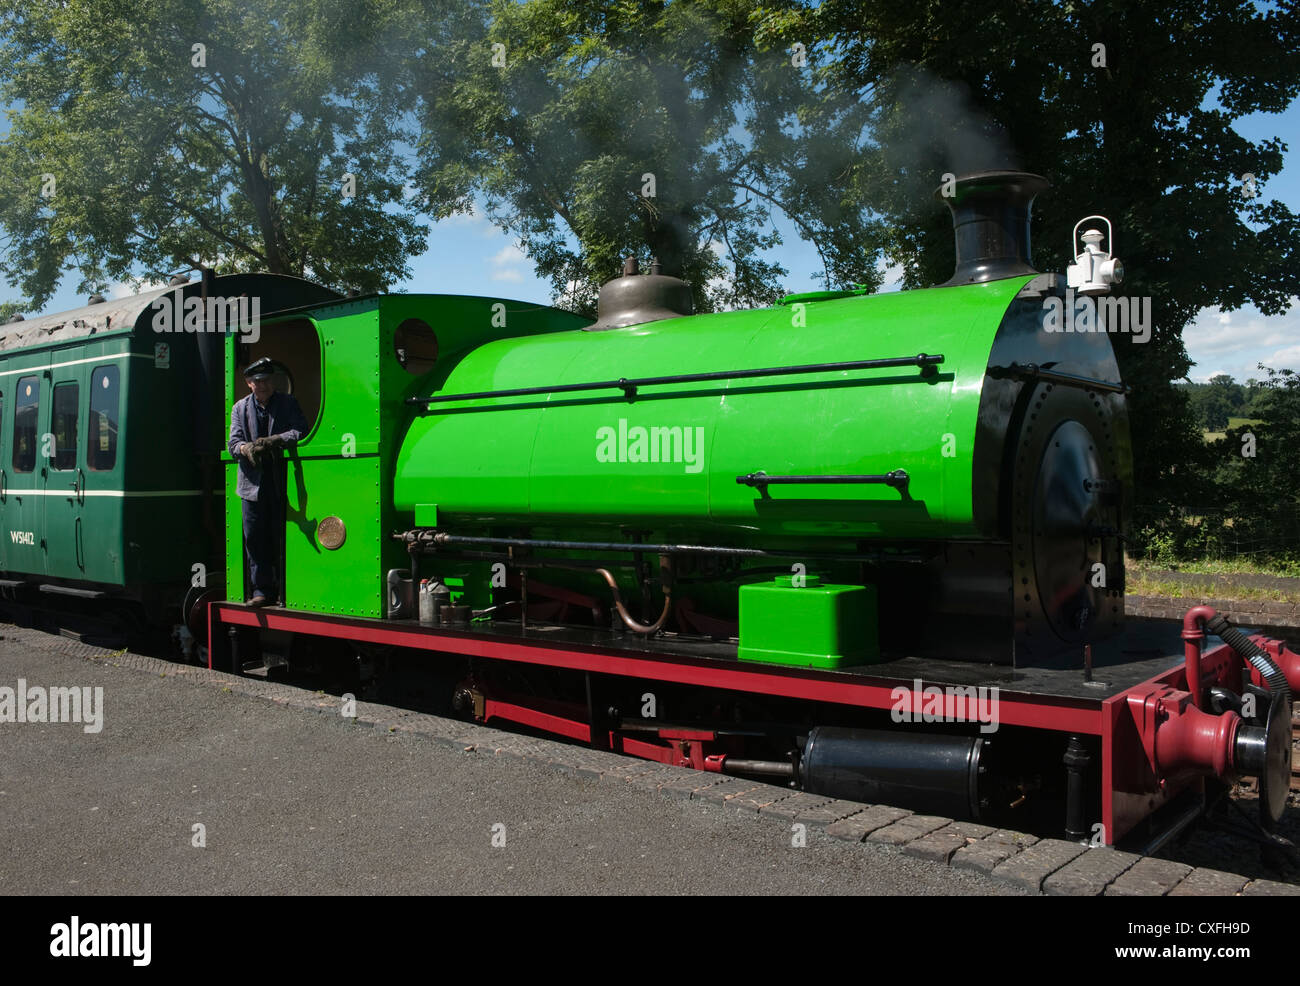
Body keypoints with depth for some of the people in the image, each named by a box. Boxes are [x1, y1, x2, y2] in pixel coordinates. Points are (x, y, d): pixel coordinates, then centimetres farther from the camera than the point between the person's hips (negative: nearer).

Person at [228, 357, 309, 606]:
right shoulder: (240, 408, 12)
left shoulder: (288, 403, 8)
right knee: (255, 538, 1)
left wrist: (273, 441, -23)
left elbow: (301, 431, -8)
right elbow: (234, 442, 3)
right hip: (253, 484, 2)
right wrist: (246, 449, -20)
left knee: (282, 537, 0)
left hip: (282, 483, -2)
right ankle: (262, 591, 8)